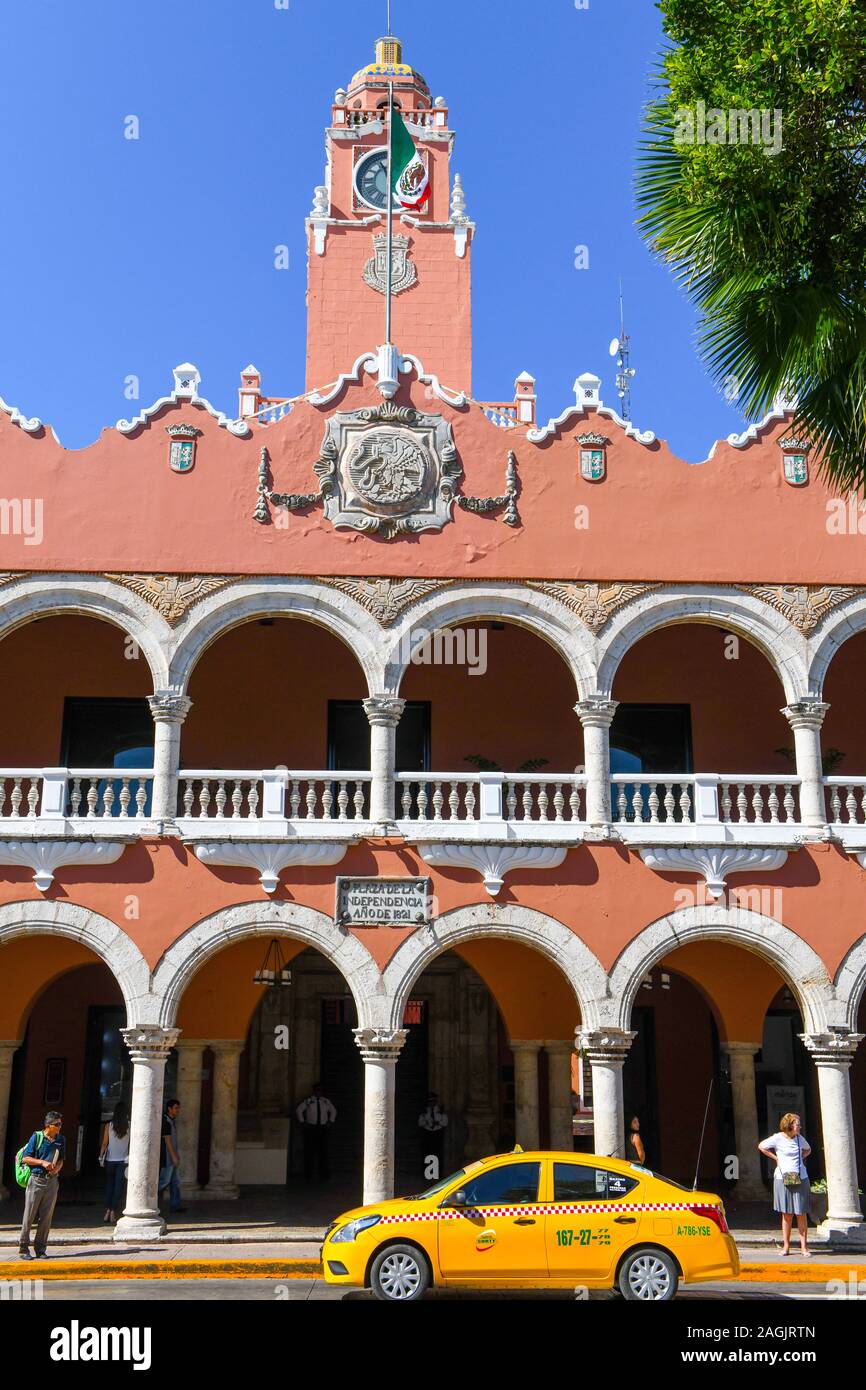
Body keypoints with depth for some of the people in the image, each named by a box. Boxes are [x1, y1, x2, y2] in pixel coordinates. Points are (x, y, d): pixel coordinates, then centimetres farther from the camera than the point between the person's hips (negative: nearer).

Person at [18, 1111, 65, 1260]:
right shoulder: (36, 1137, -5)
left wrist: (57, 1168, -6)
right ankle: (23, 1248, 9)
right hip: (36, 1179, -4)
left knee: (46, 1216, 5)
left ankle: (40, 1248, 13)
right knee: (29, 1215, -1)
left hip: (52, 1181, 4)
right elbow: (25, 1158, -4)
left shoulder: (61, 1139, 8)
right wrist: (42, 1162, -15)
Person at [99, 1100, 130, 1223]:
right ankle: (113, 1211, 3)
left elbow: (105, 1143, -3)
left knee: (109, 1184, 13)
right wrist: (130, 1158, 5)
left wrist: (101, 1157, 7)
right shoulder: (129, 1126, -6)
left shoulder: (109, 1125, -4)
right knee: (118, 1186, 4)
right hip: (123, 1160, -1)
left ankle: (108, 1210, 8)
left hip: (110, 1160, 1)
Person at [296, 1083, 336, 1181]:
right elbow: (299, 1110, 2)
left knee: (323, 1152, 1)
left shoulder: (326, 1101, 9)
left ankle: (324, 1175, 9)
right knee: (309, 1152, -2)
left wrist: (330, 1121, 13)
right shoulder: (308, 1101, -1)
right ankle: (308, 1176, 6)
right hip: (311, 1128, -2)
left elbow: (333, 1111, 22)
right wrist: (302, 1122, -2)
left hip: (323, 1129, 2)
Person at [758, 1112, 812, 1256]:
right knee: (787, 1214, 3)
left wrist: (801, 1158, 9)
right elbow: (761, 1146, 3)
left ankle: (803, 1247, 9)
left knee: (801, 1213, 2)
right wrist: (776, 1158, 1)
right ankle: (786, 1246, 10)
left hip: (800, 1178, 3)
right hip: (783, 1178, -3)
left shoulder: (800, 1138, 7)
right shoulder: (778, 1138, -5)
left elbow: (808, 1150, 27)